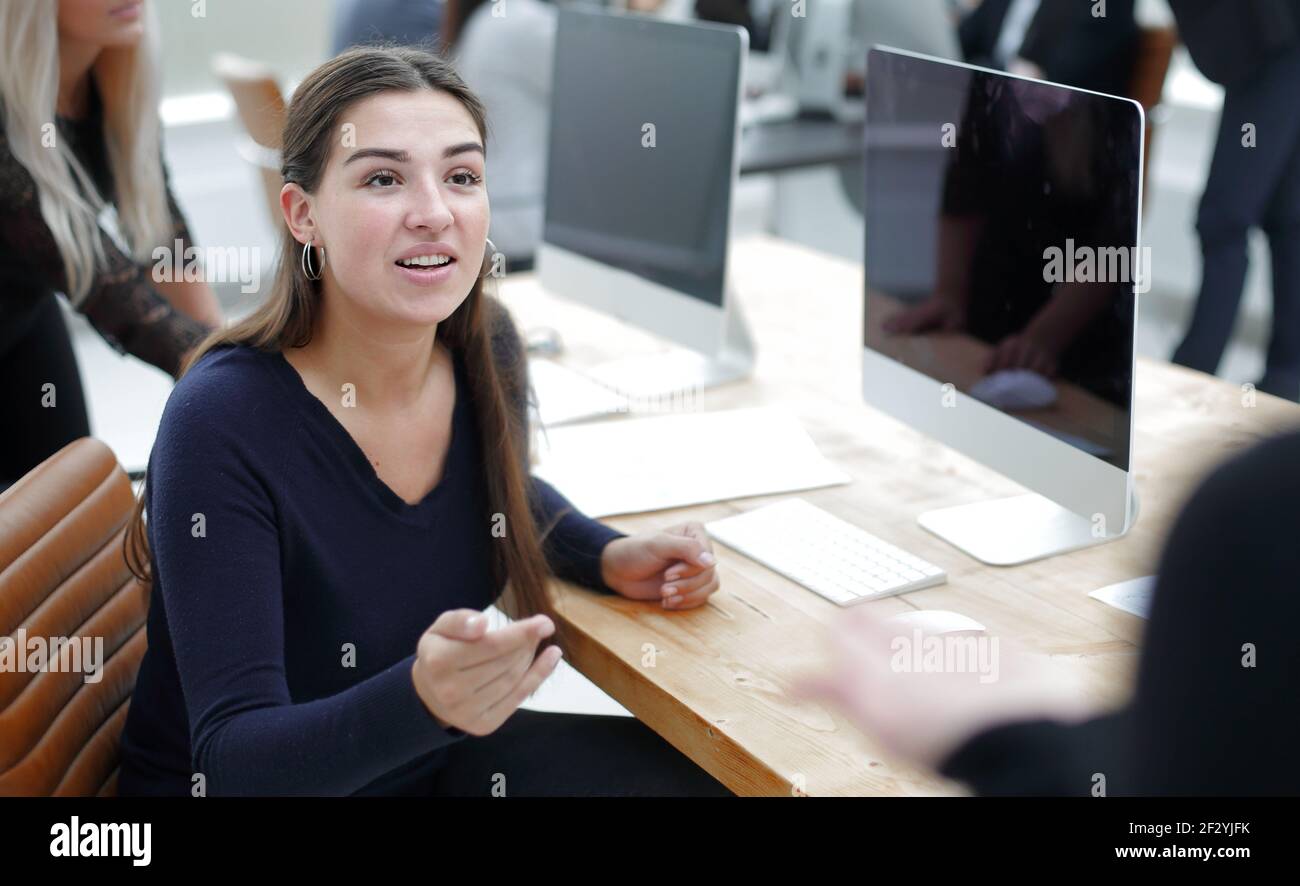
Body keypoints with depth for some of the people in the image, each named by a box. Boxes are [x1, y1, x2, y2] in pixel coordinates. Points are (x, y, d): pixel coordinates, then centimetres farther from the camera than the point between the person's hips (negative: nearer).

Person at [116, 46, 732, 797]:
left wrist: (612, 556, -3)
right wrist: (421, 699, -44)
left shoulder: (486, 347, -9)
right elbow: (233, 755, -27)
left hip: (431, 759, 6)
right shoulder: (225, 421, -26)